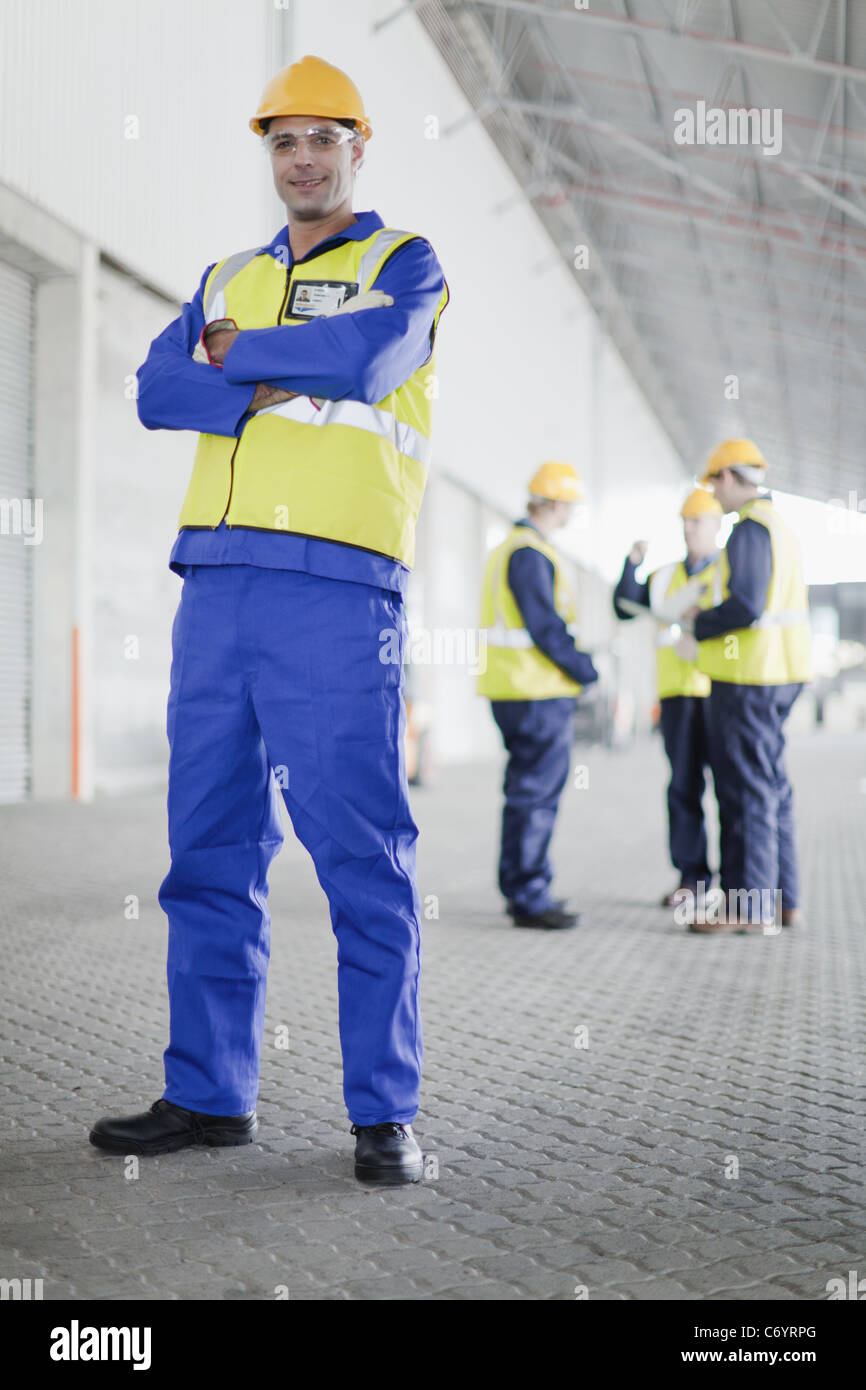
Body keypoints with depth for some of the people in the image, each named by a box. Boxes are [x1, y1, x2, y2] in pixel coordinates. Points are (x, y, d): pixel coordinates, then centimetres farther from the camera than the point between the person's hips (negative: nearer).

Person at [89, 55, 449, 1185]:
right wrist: (273, 390, -8)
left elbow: (363, 357, -11)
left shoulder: (403, 264, 10)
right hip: (216, 583, 5)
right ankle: (209, 1094, 16)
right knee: (209, 851, 6)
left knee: (361, 856, -6)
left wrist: (241, 353, 3)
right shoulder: (227, 280, 24)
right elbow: (159, 390, 7)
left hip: (335, 591, -5)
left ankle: (386, 1112, 2)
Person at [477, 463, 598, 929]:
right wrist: (588, 671, -8)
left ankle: (524, 888, 25)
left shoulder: (508, 548, 17)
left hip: (511, 690, 10)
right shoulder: (531, 554, -16)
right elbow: (546, 628, -20)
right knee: (536, 793, -5)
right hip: (539, 694, -10)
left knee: (529, 789, 17)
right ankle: (528, 896, 0)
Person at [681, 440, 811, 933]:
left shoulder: (749, 528, -15)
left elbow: (746, 605, -24)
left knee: (746, 786, -6)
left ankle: (750, 905, -2)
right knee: (772, 784, 14)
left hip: (746, 676, -10)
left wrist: (702, 621, -8)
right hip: (780, 671, 10)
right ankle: (782, 898, 19)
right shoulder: (781, 527, 17)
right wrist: (714, 610, 16)